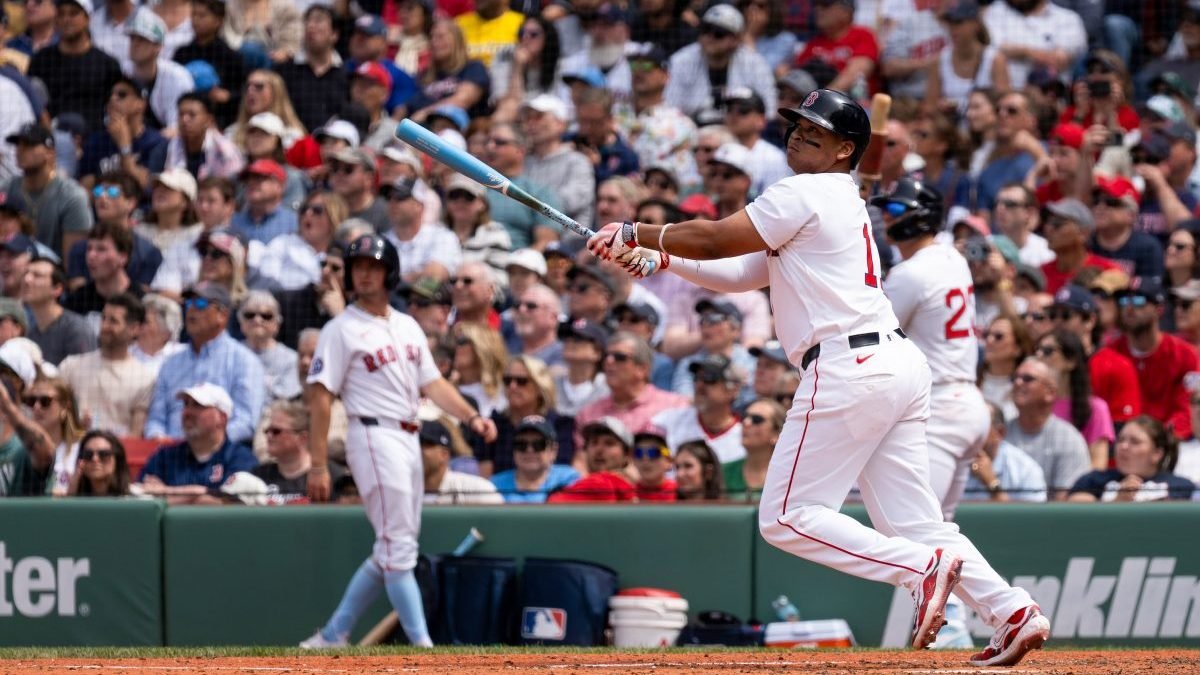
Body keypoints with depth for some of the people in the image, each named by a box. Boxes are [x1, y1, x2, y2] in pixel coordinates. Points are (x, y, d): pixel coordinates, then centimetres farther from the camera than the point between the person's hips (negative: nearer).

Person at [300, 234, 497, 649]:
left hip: (409, 439, 8)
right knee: (399, 548, -11)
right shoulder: (341, 330, -4)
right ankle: (423, 646, -14)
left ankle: (331, 637, 17)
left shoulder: (408, 327, 17)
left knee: (391, 552, 10)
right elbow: (320, 397, -8)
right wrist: (318, 466, -14)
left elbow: (433, 382, 16)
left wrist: (471, 417, -2)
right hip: (374, 438, -8)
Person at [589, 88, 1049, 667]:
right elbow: (739, 275, 25)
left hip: (850, 371, -10)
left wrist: (635, 234, 8)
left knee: (787, 516, -6)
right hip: (899, 364, 10)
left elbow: (714, 238, -5)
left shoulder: (805, 194, -4)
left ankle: (922, 567, -17)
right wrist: (659, 259, 15)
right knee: (912, 523, 8)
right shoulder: (840, 203, 26)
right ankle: (1013, 613, -3)